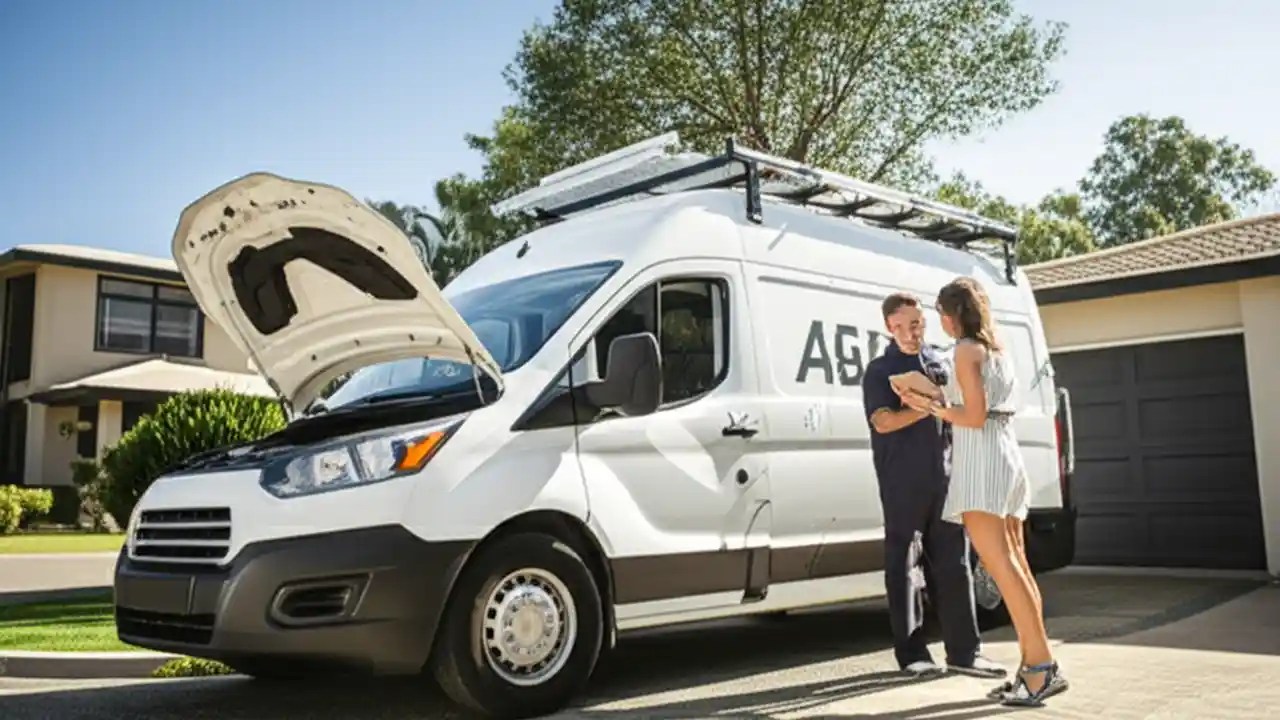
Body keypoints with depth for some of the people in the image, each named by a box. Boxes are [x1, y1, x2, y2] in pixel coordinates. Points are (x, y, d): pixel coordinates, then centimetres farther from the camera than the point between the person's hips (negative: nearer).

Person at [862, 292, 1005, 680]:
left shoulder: (940, 362, 16)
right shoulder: (880, 370, 3)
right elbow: (883, 421, -10)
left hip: (944, 478, 4)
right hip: (903, 483, -4)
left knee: (953, 565, 4)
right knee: (904, 566, 2)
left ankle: (964, 650, 10)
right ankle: (911, 652, 10)